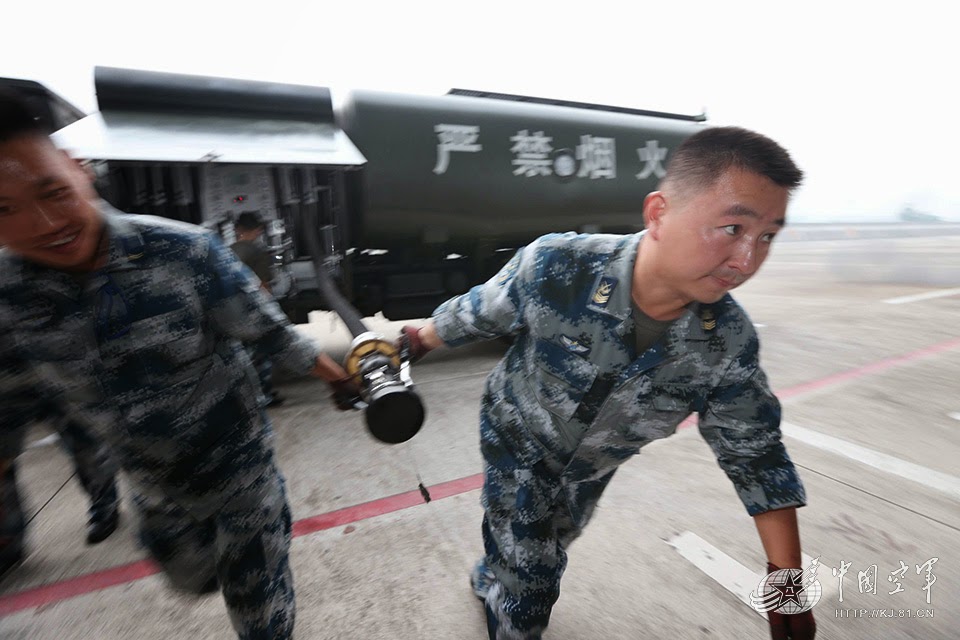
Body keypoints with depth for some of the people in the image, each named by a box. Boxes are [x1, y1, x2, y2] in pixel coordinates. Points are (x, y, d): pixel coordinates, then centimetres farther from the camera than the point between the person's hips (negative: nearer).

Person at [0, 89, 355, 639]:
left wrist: (346, 382, -10)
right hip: (155, 489, 5)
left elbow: (273, 334, -16)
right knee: (193, 577, 33)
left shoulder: (183, 251, -25)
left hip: (240, 463, -4)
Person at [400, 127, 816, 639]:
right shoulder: (555, 267, -35)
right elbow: (476, 313, -16)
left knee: (541, 559, 29)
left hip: (592, 468, 4)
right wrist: (418, 341, 2)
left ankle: (489, 582, 65)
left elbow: (755, 452, -11)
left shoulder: (730, 342, -25)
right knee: (528, 586, 4)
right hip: (516, 441, -4)